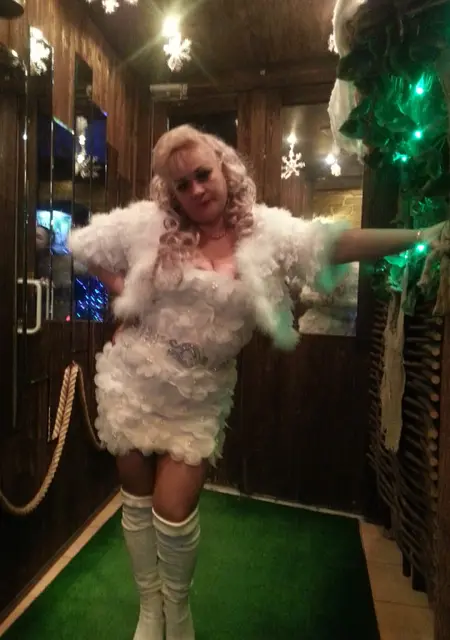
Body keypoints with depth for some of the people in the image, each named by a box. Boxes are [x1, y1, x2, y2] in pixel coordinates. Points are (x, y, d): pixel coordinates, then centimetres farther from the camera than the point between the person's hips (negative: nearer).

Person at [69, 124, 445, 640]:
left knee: (175, 510, 3)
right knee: (137, 499, 14)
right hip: (132, 384, 2)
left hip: (199, 400, -1)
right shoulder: (146, 224, -6)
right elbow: (82, 246, 6)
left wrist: (421, 236, -23)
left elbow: (337, 244, -15)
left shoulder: (267, 231, -7)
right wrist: (121, 294, -3)